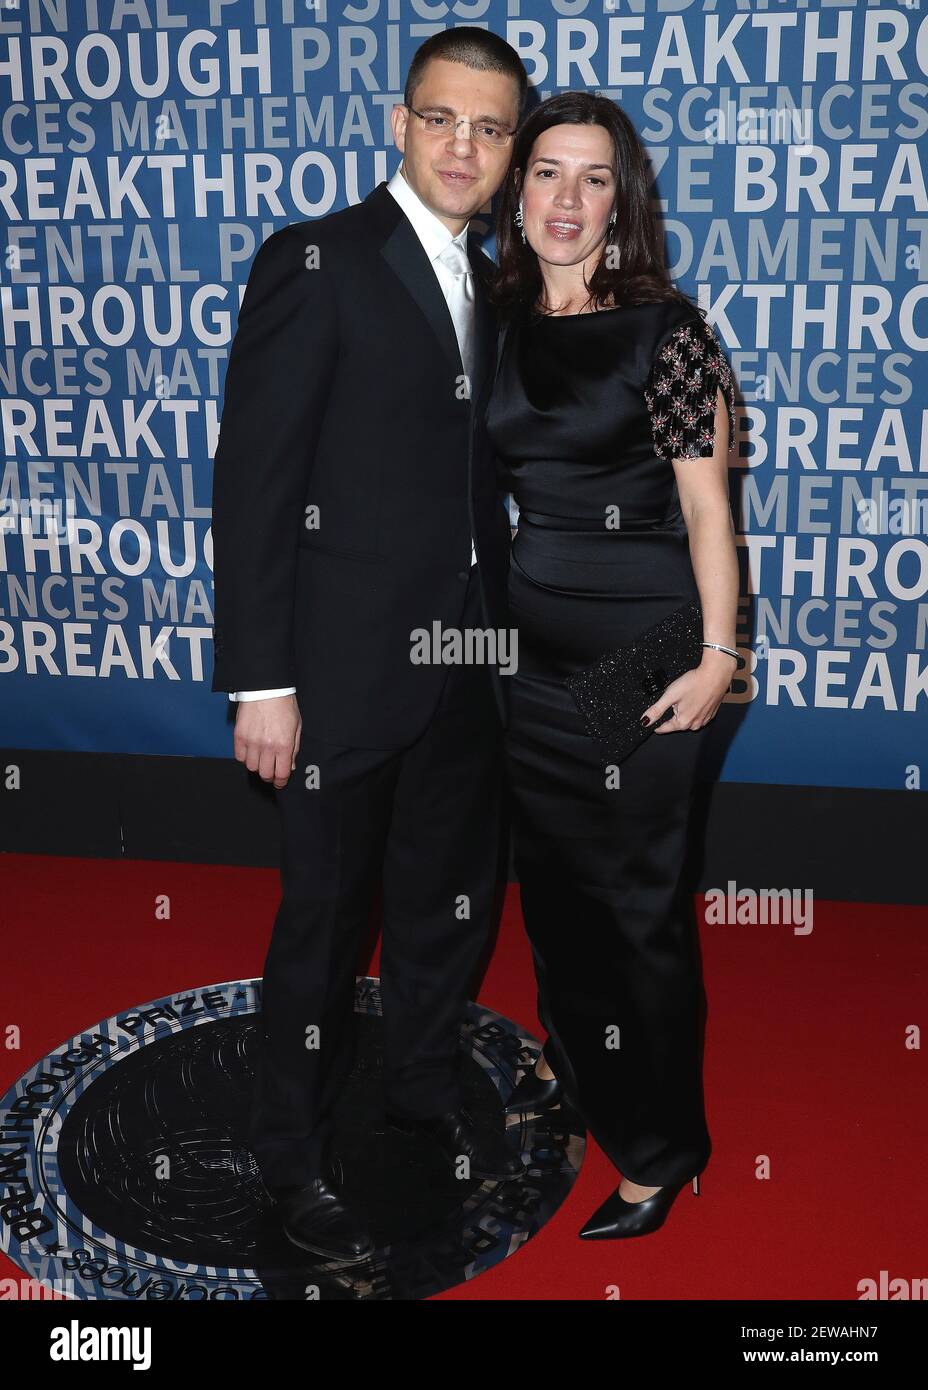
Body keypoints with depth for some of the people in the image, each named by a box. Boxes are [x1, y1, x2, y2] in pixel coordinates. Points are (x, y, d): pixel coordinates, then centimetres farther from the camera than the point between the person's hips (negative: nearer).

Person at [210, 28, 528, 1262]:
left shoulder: (489, 286, 11)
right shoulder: (315, 262, -11)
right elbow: (254, 481, -15)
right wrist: (261, 682, -18)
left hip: (465, 665, 7)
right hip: (347, 664, -7)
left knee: (453, 895, 20)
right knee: (325, 917, 8)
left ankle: (425, 1085, 44)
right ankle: (295, 1150, 30)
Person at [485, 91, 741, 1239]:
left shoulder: (664, 327, -10)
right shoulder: (494, 322, 5)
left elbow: (706, 507, -12)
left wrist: (720, 653, -15)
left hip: (638, 644, -5)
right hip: (528, 632, 6)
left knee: (638, 897, 2)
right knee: (549, 867, 18)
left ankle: (660, 1152, 19)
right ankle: (574, 1060, 42)